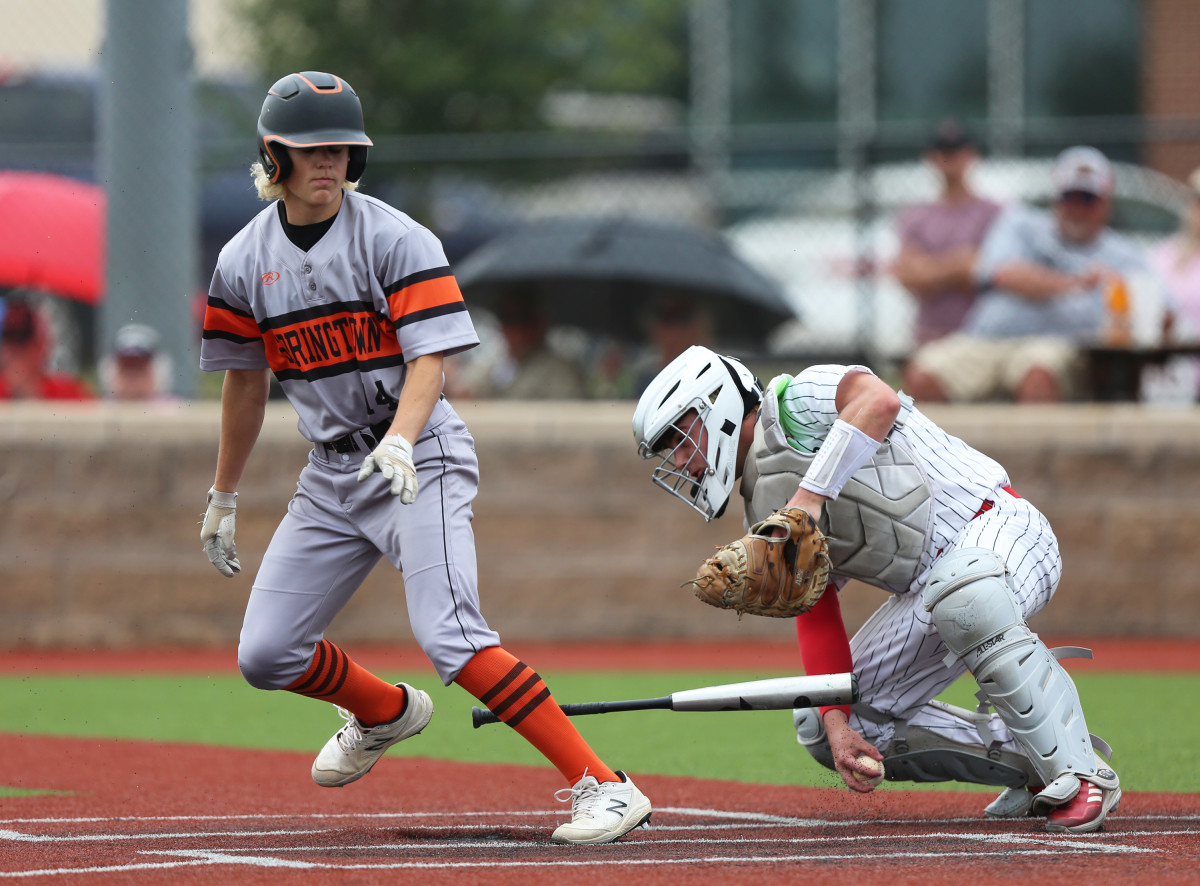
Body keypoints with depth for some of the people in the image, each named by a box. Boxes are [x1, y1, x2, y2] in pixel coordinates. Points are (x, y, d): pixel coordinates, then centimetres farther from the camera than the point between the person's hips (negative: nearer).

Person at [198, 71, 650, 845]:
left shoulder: (397, 240, -11)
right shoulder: (245, 261, 4)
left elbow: (430, 360, -18)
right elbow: (245, 382, 16)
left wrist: (399, 443, -36)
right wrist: (223, 500, 20)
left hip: (421, 460, -6)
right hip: (332, 474, 6)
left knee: (449, 636, -25)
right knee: (265, 656, 4)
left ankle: (604, 787, -25)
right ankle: (385, 713, 36)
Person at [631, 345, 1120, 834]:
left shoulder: (793, 401, -10)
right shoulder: (766, 511, 14)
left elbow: (878, 401, -33)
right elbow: (815, 618, 8)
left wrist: (810, 496, -34)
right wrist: (837, 723, -6)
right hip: (924, 592, 10)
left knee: (961, 595, -43)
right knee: (820, 728, 4)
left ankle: (1080, 776, -31)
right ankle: (1026, 760, 2)